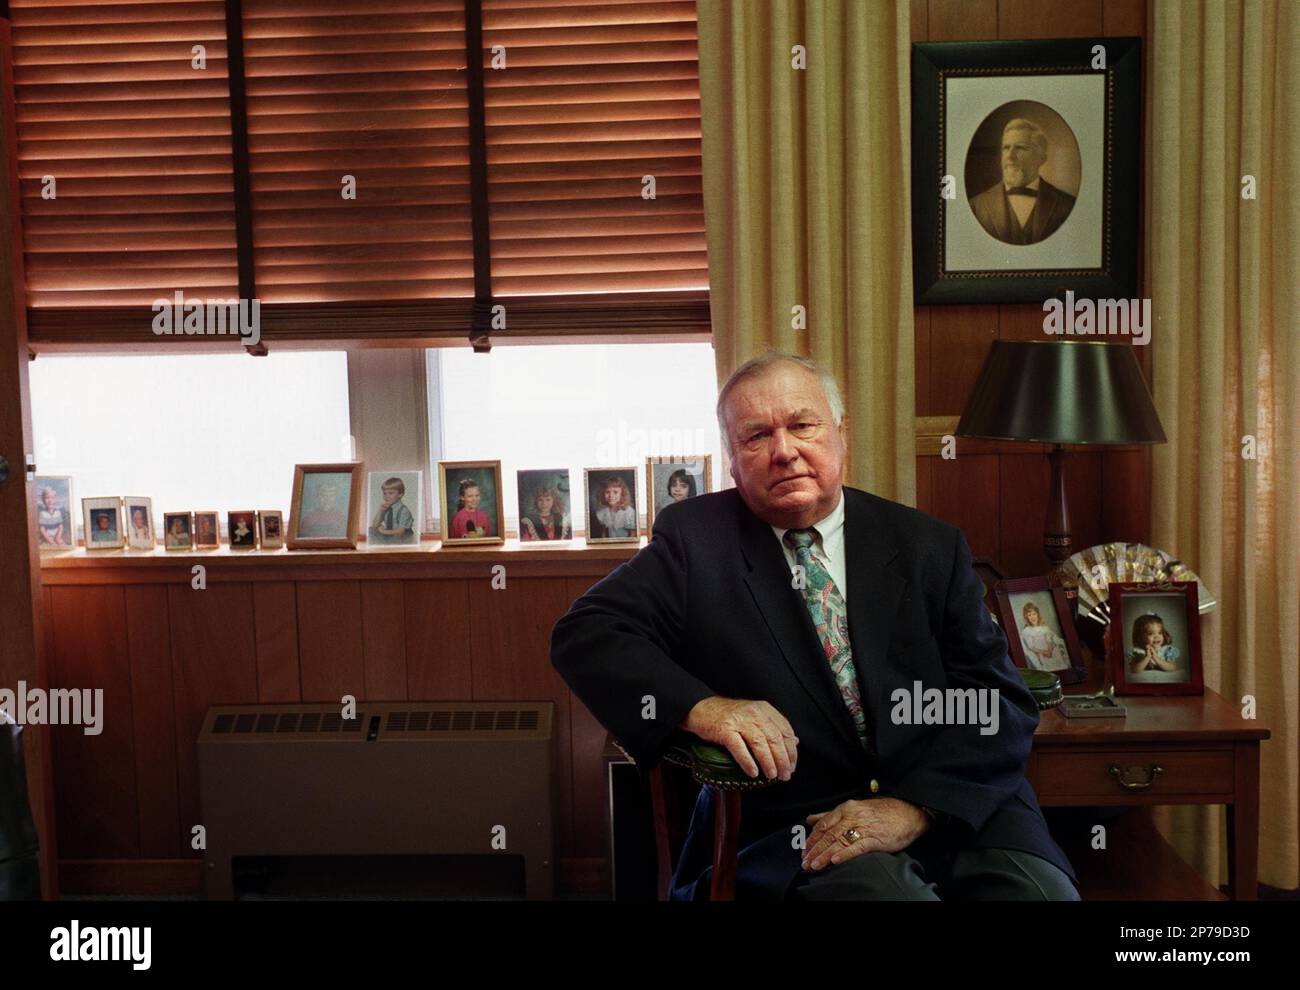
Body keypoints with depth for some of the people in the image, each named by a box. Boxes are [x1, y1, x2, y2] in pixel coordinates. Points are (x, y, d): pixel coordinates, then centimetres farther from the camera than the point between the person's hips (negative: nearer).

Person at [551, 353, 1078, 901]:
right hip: (797, 833, -2)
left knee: (1039, 886, -25)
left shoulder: (930, 546, 8)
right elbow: (584, 633, -3)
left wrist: (915, 806, -16)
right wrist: (698, 705, -21)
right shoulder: (694, 537, 5)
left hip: (958, 809, 3)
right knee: (874, 880, -32)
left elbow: (1001, 698, 1)